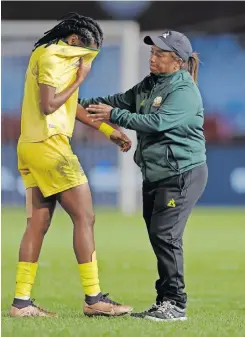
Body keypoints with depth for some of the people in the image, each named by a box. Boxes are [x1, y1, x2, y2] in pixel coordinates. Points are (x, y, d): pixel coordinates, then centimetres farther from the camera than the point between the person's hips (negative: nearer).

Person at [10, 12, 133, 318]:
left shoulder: (53, 56, 20)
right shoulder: (52, 57, -12)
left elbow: (70, 104, 25)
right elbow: (48, 106, -20)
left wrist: (108, 130, 22)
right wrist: (79, 79, -9)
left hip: (31, 147, 10)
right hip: (49, 146, -10)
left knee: (38, 223, 7)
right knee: (84, 218, -6)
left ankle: (21, 302, 4)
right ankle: (93, 298, -5)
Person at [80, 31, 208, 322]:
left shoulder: (185, 91, -16)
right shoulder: (149, 85, 12)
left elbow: (157, 122, -25)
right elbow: (119, 101, 11)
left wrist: (114, 115, -24)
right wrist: (84, 104, -2)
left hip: (183, 174, -9)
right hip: (155, 174, 9)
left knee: (166, 234, -14)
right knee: (157, 236, 9)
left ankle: (175, 303, -10)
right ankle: (165, 303, 14)